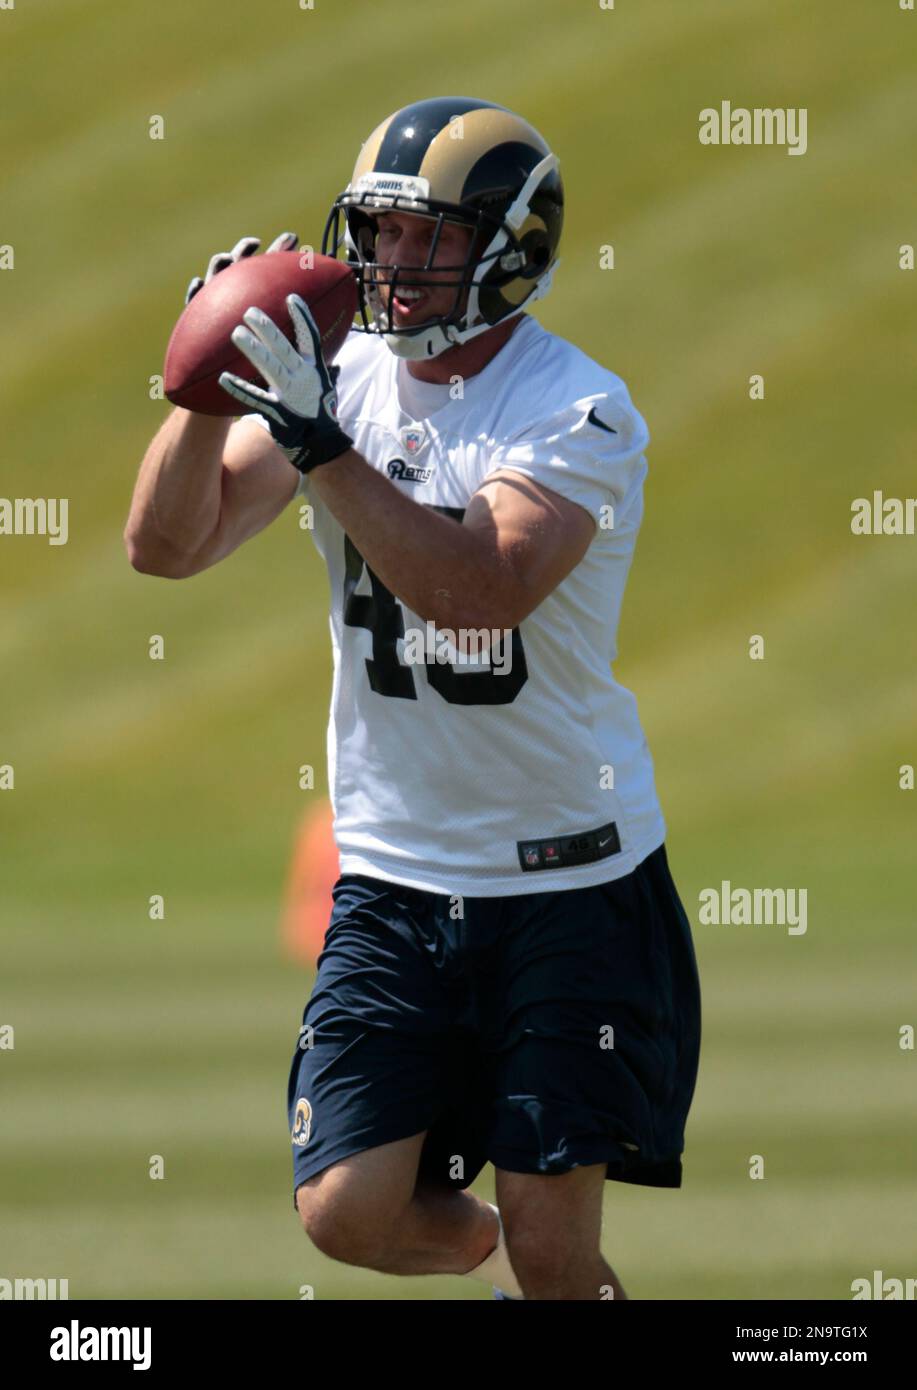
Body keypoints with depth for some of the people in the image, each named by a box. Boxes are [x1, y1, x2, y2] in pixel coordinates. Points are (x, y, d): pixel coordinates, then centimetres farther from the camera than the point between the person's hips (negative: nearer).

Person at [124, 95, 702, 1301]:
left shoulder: (577, 413, -14)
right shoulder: (340, 383, 3)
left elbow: (478, 587, -30)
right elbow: (166, 546, -2)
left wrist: (314, 435, -32)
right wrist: (212, 382, -16)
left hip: (571, 882, -4)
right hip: (395, 876, 4)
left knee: (553, 1242, -4)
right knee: (349, 1215, -2)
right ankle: (486, 1249, 30)